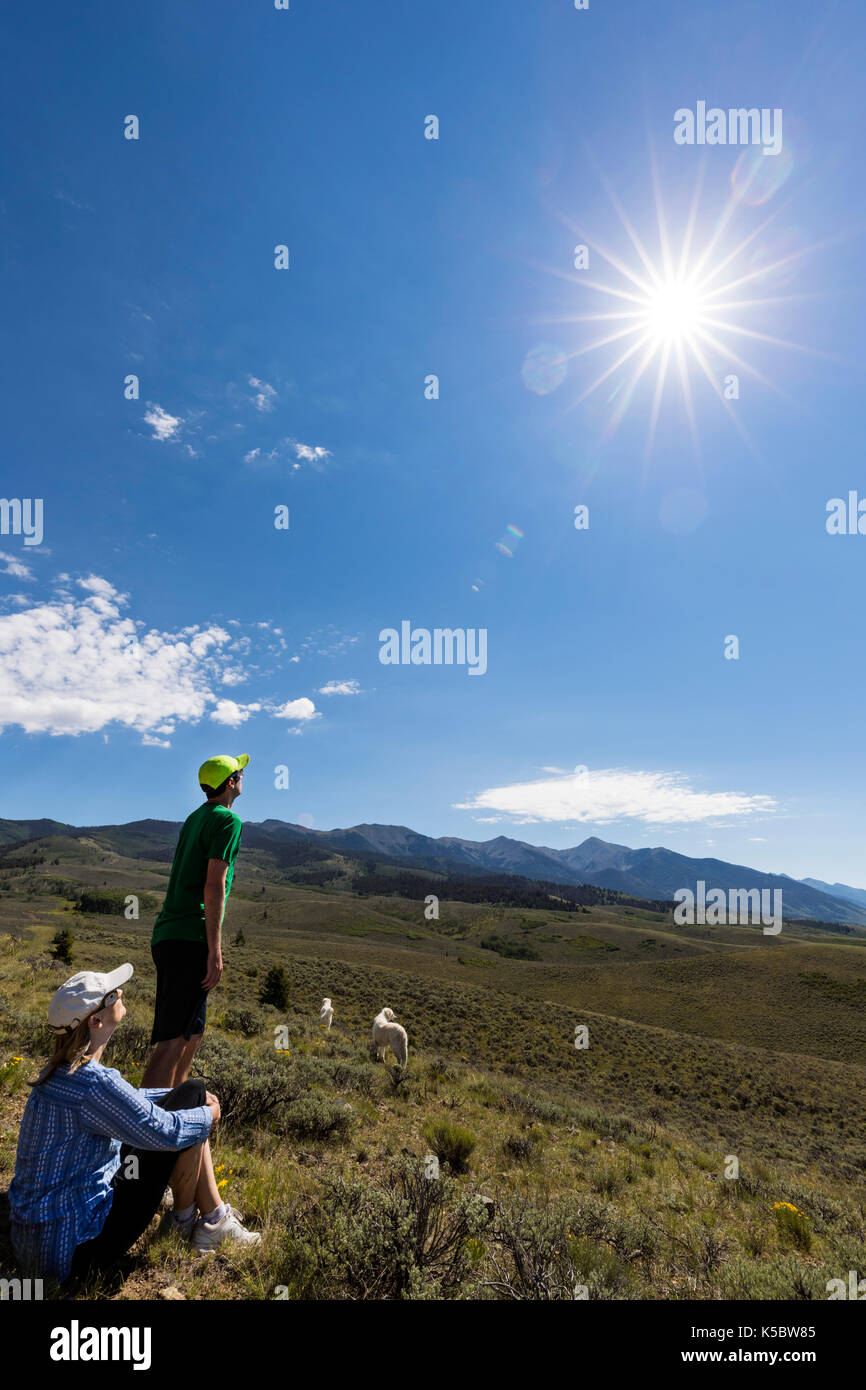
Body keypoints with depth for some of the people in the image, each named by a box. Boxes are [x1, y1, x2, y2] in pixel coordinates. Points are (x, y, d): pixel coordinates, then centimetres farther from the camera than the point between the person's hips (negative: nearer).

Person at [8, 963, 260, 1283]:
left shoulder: (61, 1072, 2)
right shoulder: (91, 1082, -29)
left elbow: (129, 1100, 17)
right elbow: (162, 1131, -24)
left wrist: (196, 1099, 12)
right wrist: (208, 1116, -3)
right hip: (72, 1250, -9)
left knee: (190, 1095, 11)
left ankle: (215, 1217, 19)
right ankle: (186, 1218, 13)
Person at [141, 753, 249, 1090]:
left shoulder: (194, 818, 19)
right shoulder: (228, 820, -9)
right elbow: (214, 887, -17)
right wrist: (215, 949, -17)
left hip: (167, 935, 9)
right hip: (190, 939, -9)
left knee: (191, 1035, 18)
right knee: (174, 1040, -8)